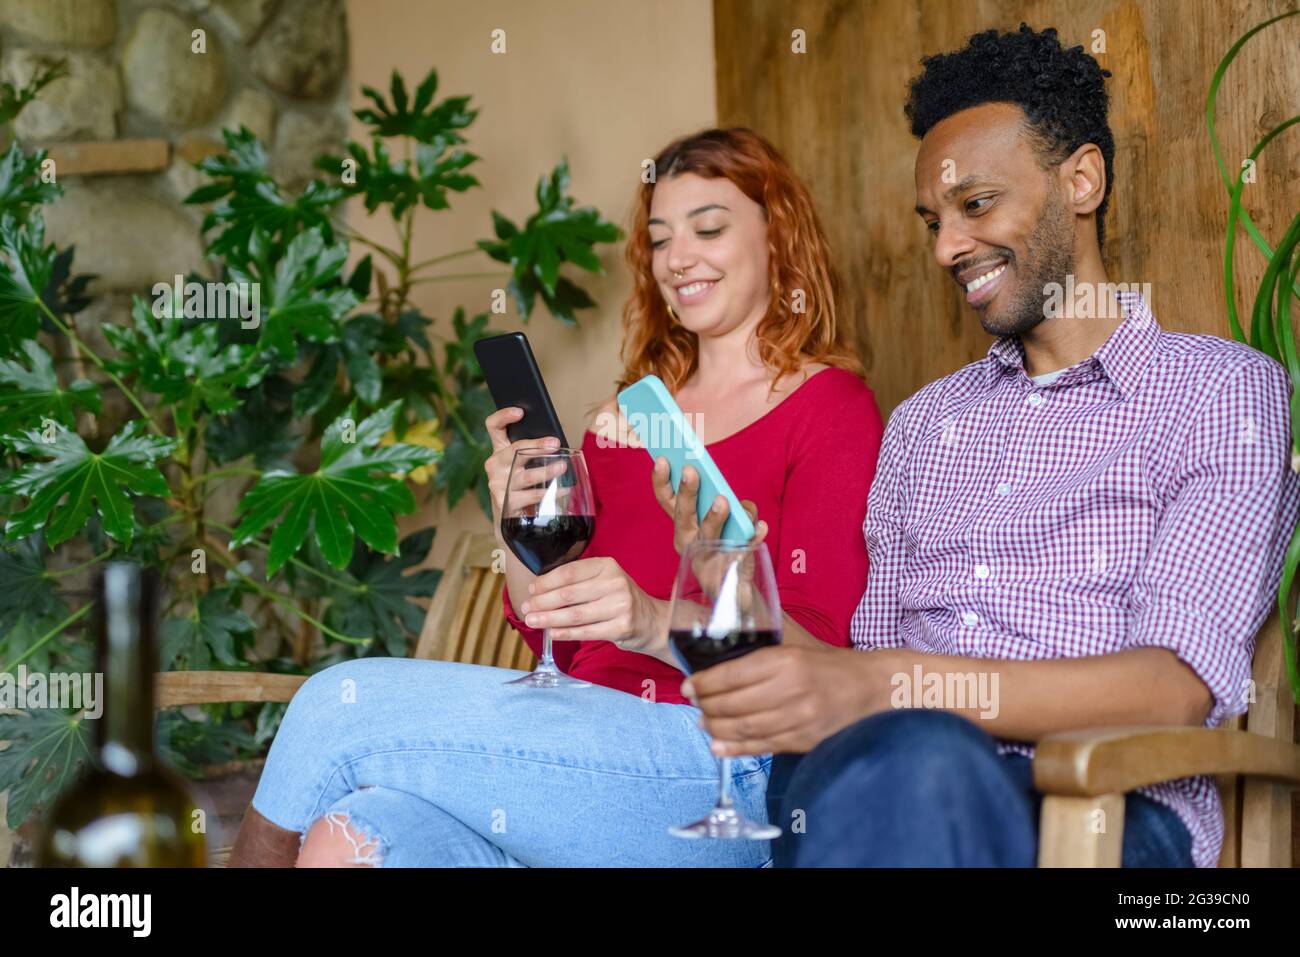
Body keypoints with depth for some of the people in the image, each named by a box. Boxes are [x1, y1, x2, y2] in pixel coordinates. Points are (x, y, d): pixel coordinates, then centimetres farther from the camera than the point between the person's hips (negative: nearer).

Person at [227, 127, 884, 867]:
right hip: (593, 753, 5)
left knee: (344, 705, -16)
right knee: (347, 837, -26)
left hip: (724, 773, -5)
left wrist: (655, 623, -25)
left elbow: (816, 654, -8)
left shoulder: (830, 409, 3)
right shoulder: (623, 421, 21)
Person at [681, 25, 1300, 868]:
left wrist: (884, 687, -23)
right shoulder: (924, 422, 27)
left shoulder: (1224, 393, 6)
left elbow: (1176, 685, -9)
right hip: (899, 786, 4)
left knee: (914, 758, -41)